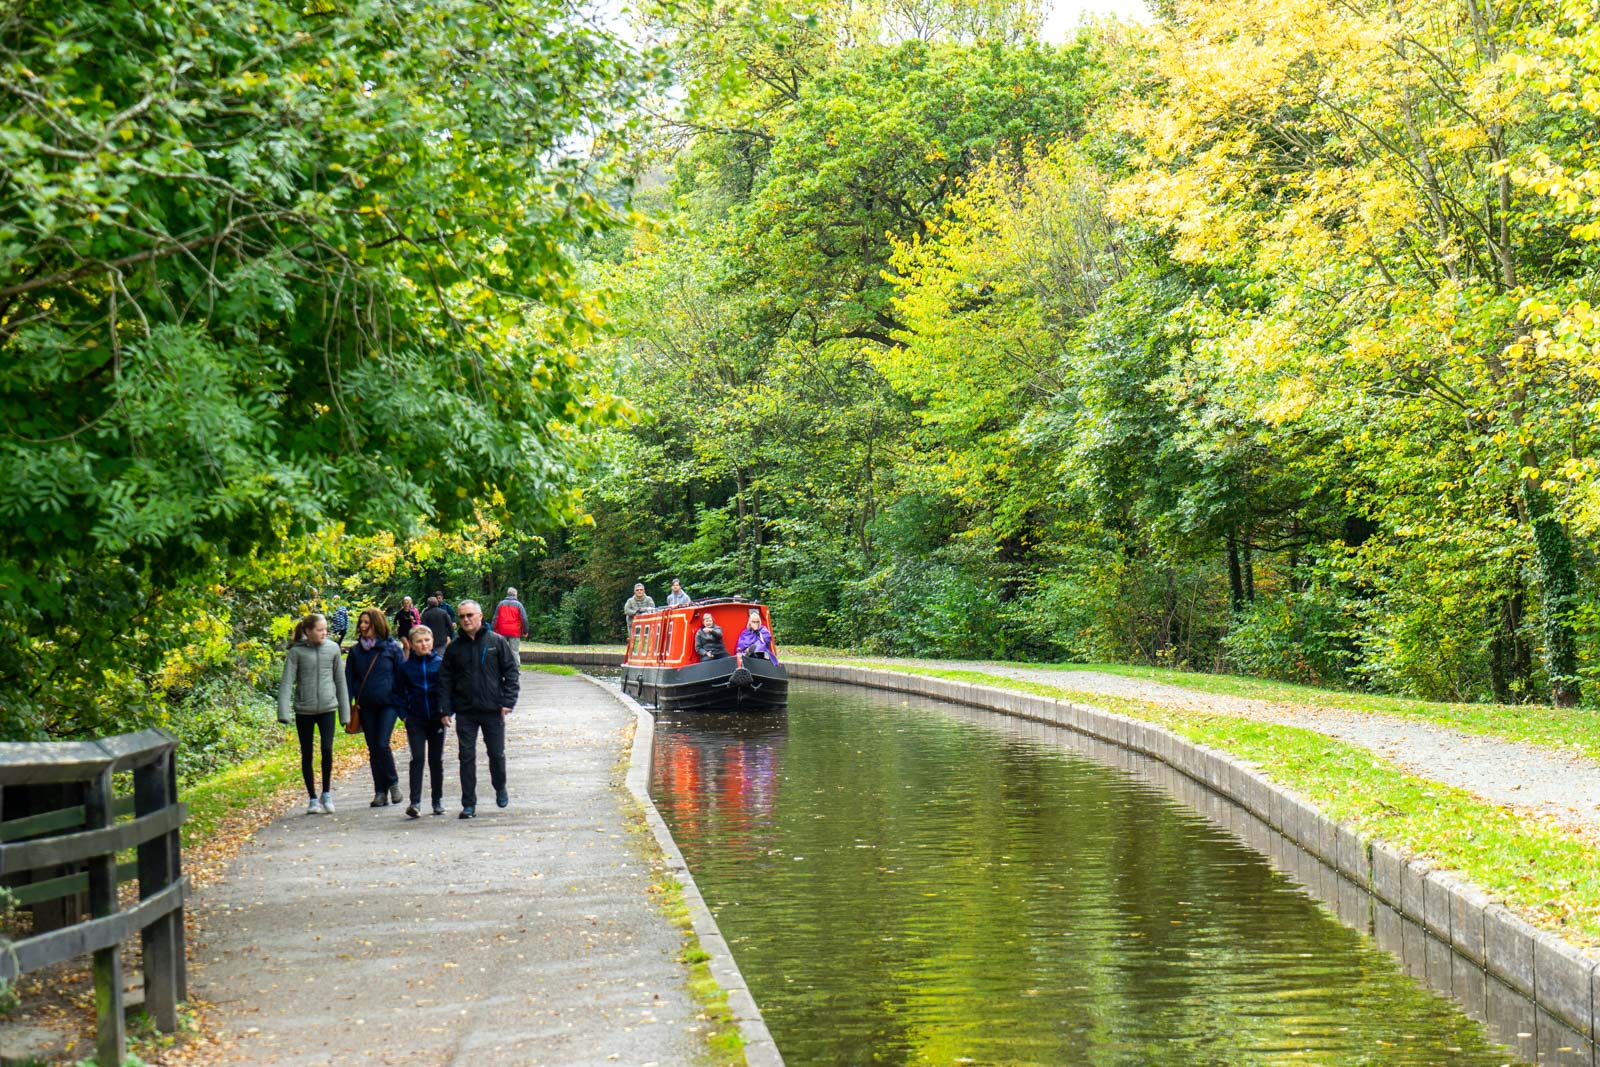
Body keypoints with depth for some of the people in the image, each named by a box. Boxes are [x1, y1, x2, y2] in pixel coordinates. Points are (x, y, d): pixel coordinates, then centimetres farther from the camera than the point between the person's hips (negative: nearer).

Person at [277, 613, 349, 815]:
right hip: (304, 710, -1)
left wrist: (345, 711, 10)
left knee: (327, 749, -13)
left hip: (327, 708, 1)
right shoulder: (296, 652, -5)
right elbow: (287, 682, -8)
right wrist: (283, 711, -18)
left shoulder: (332, 649, 2)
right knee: (306, 755, 6)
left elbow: (340, 680, 9)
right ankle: (313, 799, 18)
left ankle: (326, 794, 6)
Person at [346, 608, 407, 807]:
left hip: (388, 703, -4)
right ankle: (380, 792, 12)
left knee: (383, 744, -14)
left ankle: (393, 782, 7)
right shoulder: (355, 651, 8)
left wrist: (404, 704, -3)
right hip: (366, 706, 4)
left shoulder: (392, 648, -2)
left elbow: (402, 676, 1)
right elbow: (349, 679, 11)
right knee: (373, 749, 5)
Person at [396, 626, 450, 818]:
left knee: (436, 759, 10)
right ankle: (414, 803, -13)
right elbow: (402, 692, 9)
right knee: (417, 759, -10)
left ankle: (438, 800, 19)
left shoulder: (440, 664, 0)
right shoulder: (406, 667, 2)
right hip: (415, 720, -1)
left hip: (437, 718, 1)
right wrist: (404, 713, -2)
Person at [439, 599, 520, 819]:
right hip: (465, 712, 1)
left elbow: (511, 672, 1)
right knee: (467, 757, 0)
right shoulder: (454, 647, 5)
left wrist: (508, 702, -8)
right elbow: (445, 680, 8)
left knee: (497, 754, 5)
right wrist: (446, 709, 0)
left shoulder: (496, 642, 1)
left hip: (493, 710, -1)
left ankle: (500, 788, 34)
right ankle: (468, 804, 6)